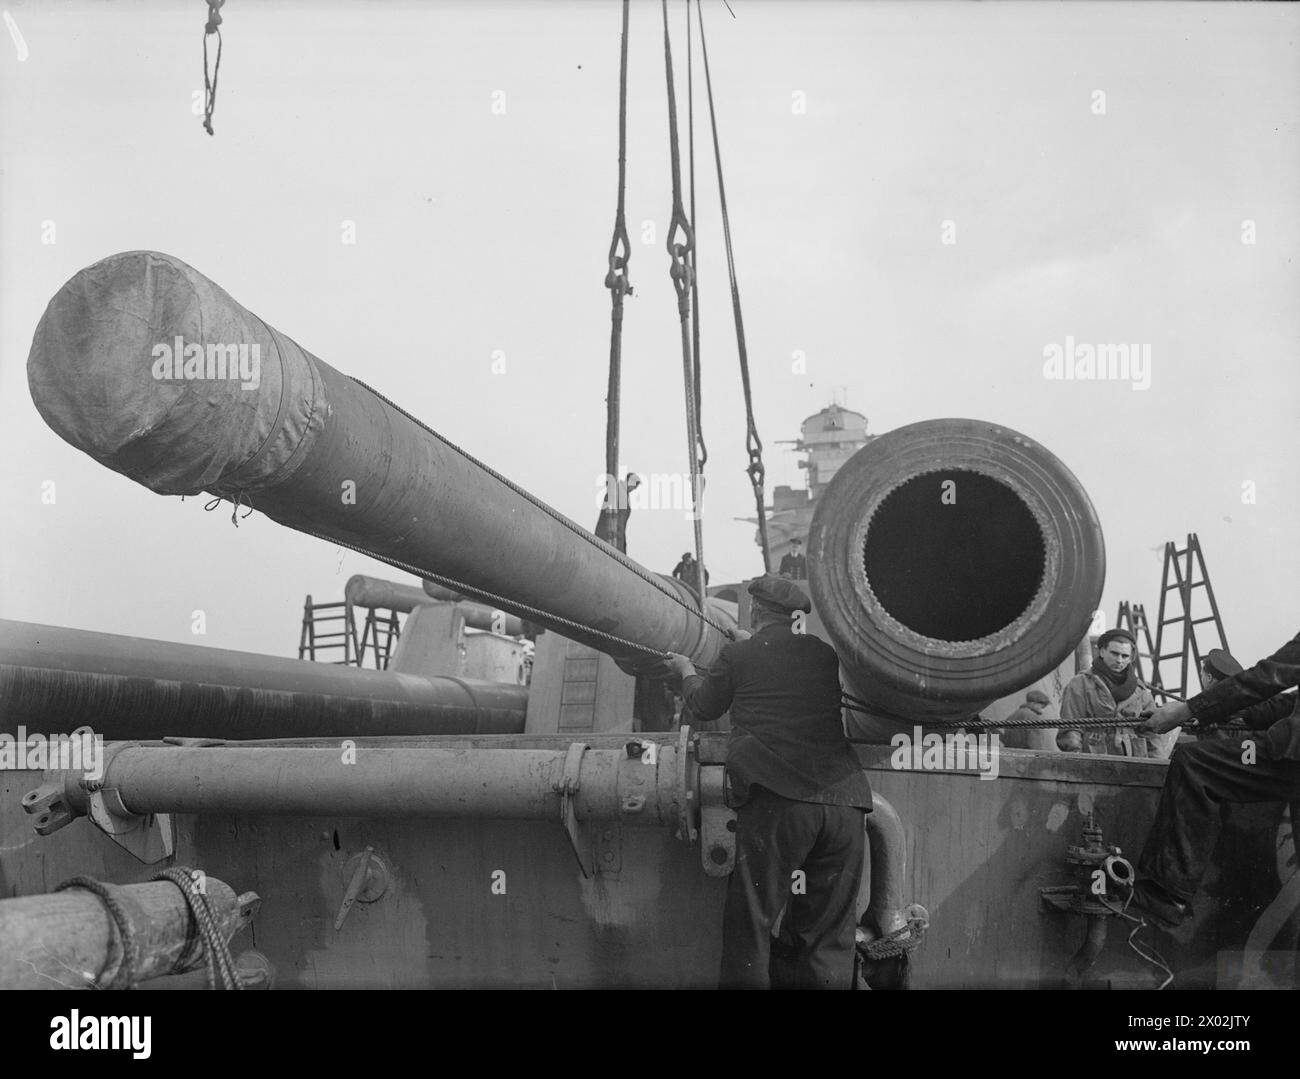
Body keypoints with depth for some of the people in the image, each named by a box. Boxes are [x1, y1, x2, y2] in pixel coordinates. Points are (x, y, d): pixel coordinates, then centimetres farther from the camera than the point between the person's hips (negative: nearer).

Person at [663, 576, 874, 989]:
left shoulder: (738, 654, 5)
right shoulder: (825, 654, 15)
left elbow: (705, 706, 22)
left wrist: (686, 670, 43)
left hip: (775, 799, -4)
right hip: (844, 799, 4)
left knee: (750, 926, 4)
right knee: (828, 936, 13)